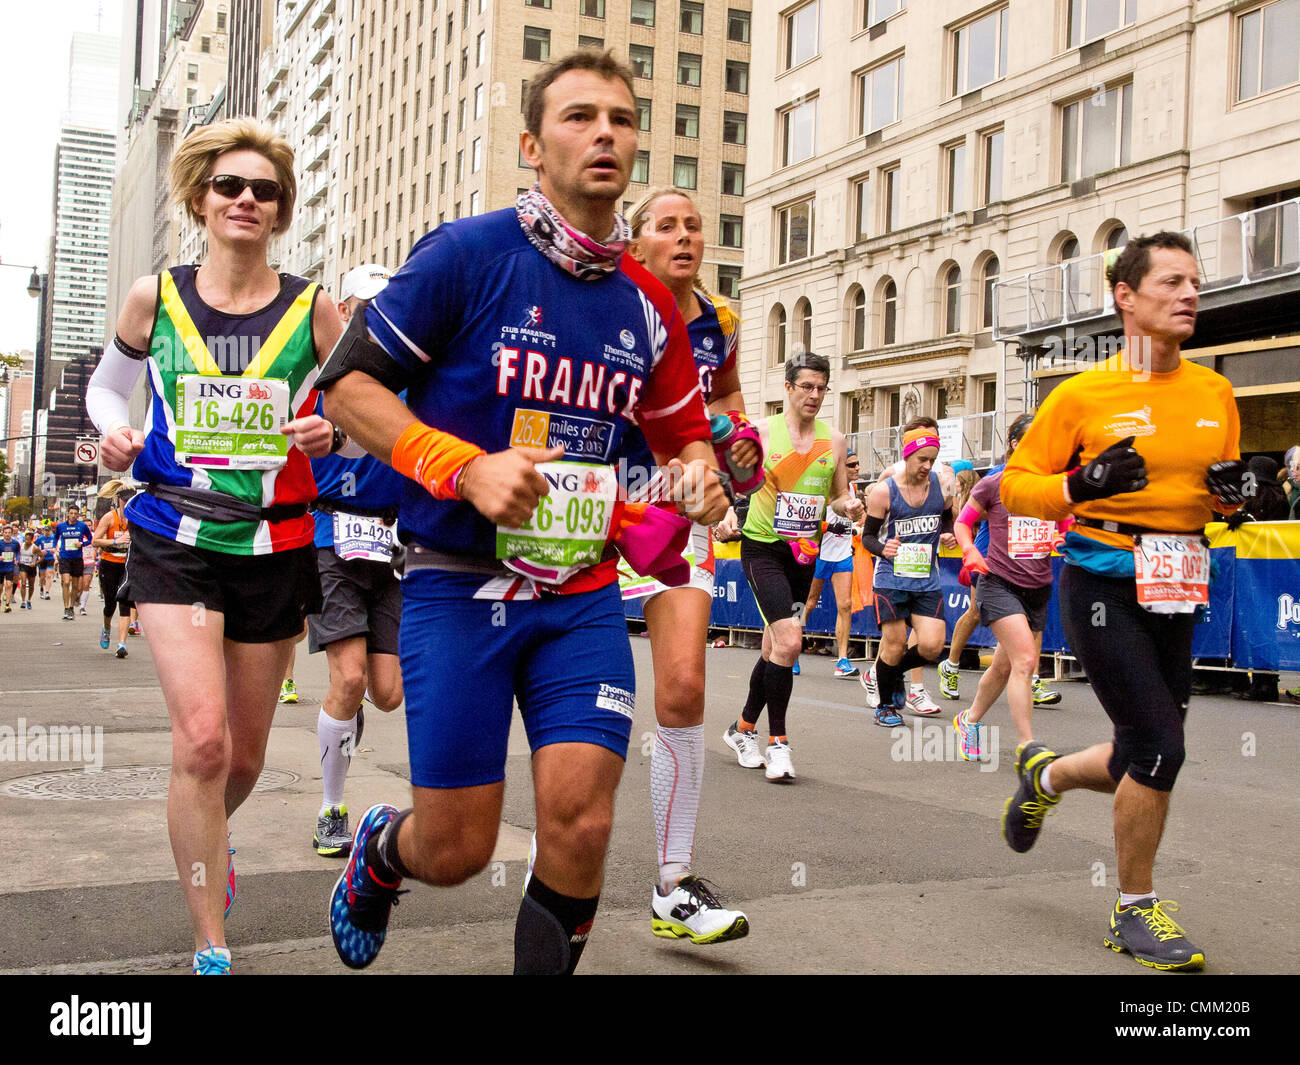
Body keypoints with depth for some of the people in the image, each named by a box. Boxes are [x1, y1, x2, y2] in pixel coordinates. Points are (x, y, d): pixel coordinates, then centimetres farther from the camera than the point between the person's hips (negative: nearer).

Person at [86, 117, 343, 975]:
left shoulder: (313, 309, -1)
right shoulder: (155, 297, 2)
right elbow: (107, 384, 17)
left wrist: (331, 434, -14)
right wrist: (115, 432, -5)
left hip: (275, 548, 1)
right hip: (175, 541, -1)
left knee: (245, 755, 12)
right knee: (201, 738, -17)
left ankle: (207, 839, 49)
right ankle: (212, 950, -3)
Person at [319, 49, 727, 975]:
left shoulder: (649, 304, 8)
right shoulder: (469, 254, -7)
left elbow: (683, 435, 20)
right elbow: (347, 385, -5)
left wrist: (697, 479, -4)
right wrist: (465, 466, -18)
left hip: (585, 594, 4)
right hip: (458, 585, -3)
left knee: (580, 826, -9)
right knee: (457, 849, 1)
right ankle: (377, 850, 38)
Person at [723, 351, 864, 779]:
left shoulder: (834, 440, 6)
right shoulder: (761, 431, -6)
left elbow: (840, 497, 13)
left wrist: (849, 507, -8)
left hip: (804, 552, 5)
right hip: (762, 548, -5)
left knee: (775, 646, 13)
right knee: (789, 642, -19)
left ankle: (743, 729, 32)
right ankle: (777, 741, -6)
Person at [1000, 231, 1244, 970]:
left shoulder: (1215, 392, 7)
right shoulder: (1084, 394, -7)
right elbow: (1016, 487, -3)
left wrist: (1233, 489, -3)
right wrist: (1083, 485, -20)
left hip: (1177, 591, 6)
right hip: (1103, 586, -6)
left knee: (1145, 761, 10)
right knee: (1160, 748, -11)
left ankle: (1046, 775, 43)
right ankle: (1136, 910, 11)